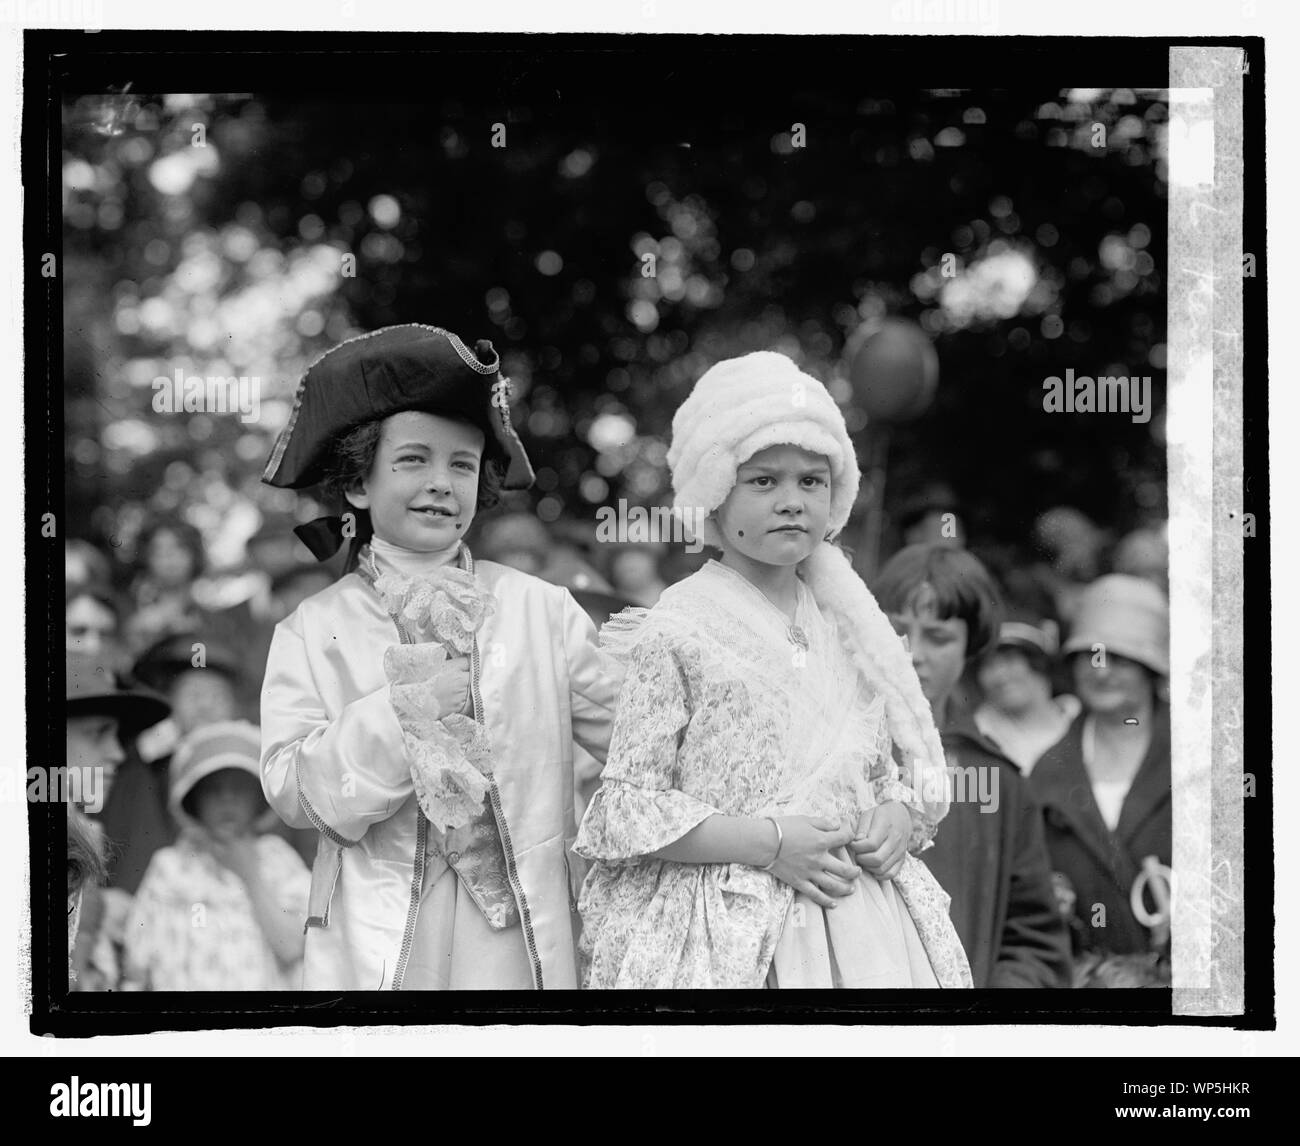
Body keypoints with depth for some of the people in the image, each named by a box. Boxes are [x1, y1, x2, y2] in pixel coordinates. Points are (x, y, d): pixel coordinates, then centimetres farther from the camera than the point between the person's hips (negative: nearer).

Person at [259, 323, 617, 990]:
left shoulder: (542, 611, 5)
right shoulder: (312, 631, 3)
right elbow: (292, 790, -6)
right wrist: (399, 711, -16)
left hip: (519, 937, 1)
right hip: (376, 946, -1)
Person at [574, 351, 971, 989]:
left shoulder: (849, 626, 9)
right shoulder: (676, 633, -7)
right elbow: (626, 808, -10)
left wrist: (902, 817, -4)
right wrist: (766, 843, -16)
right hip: (726, 937, -5)